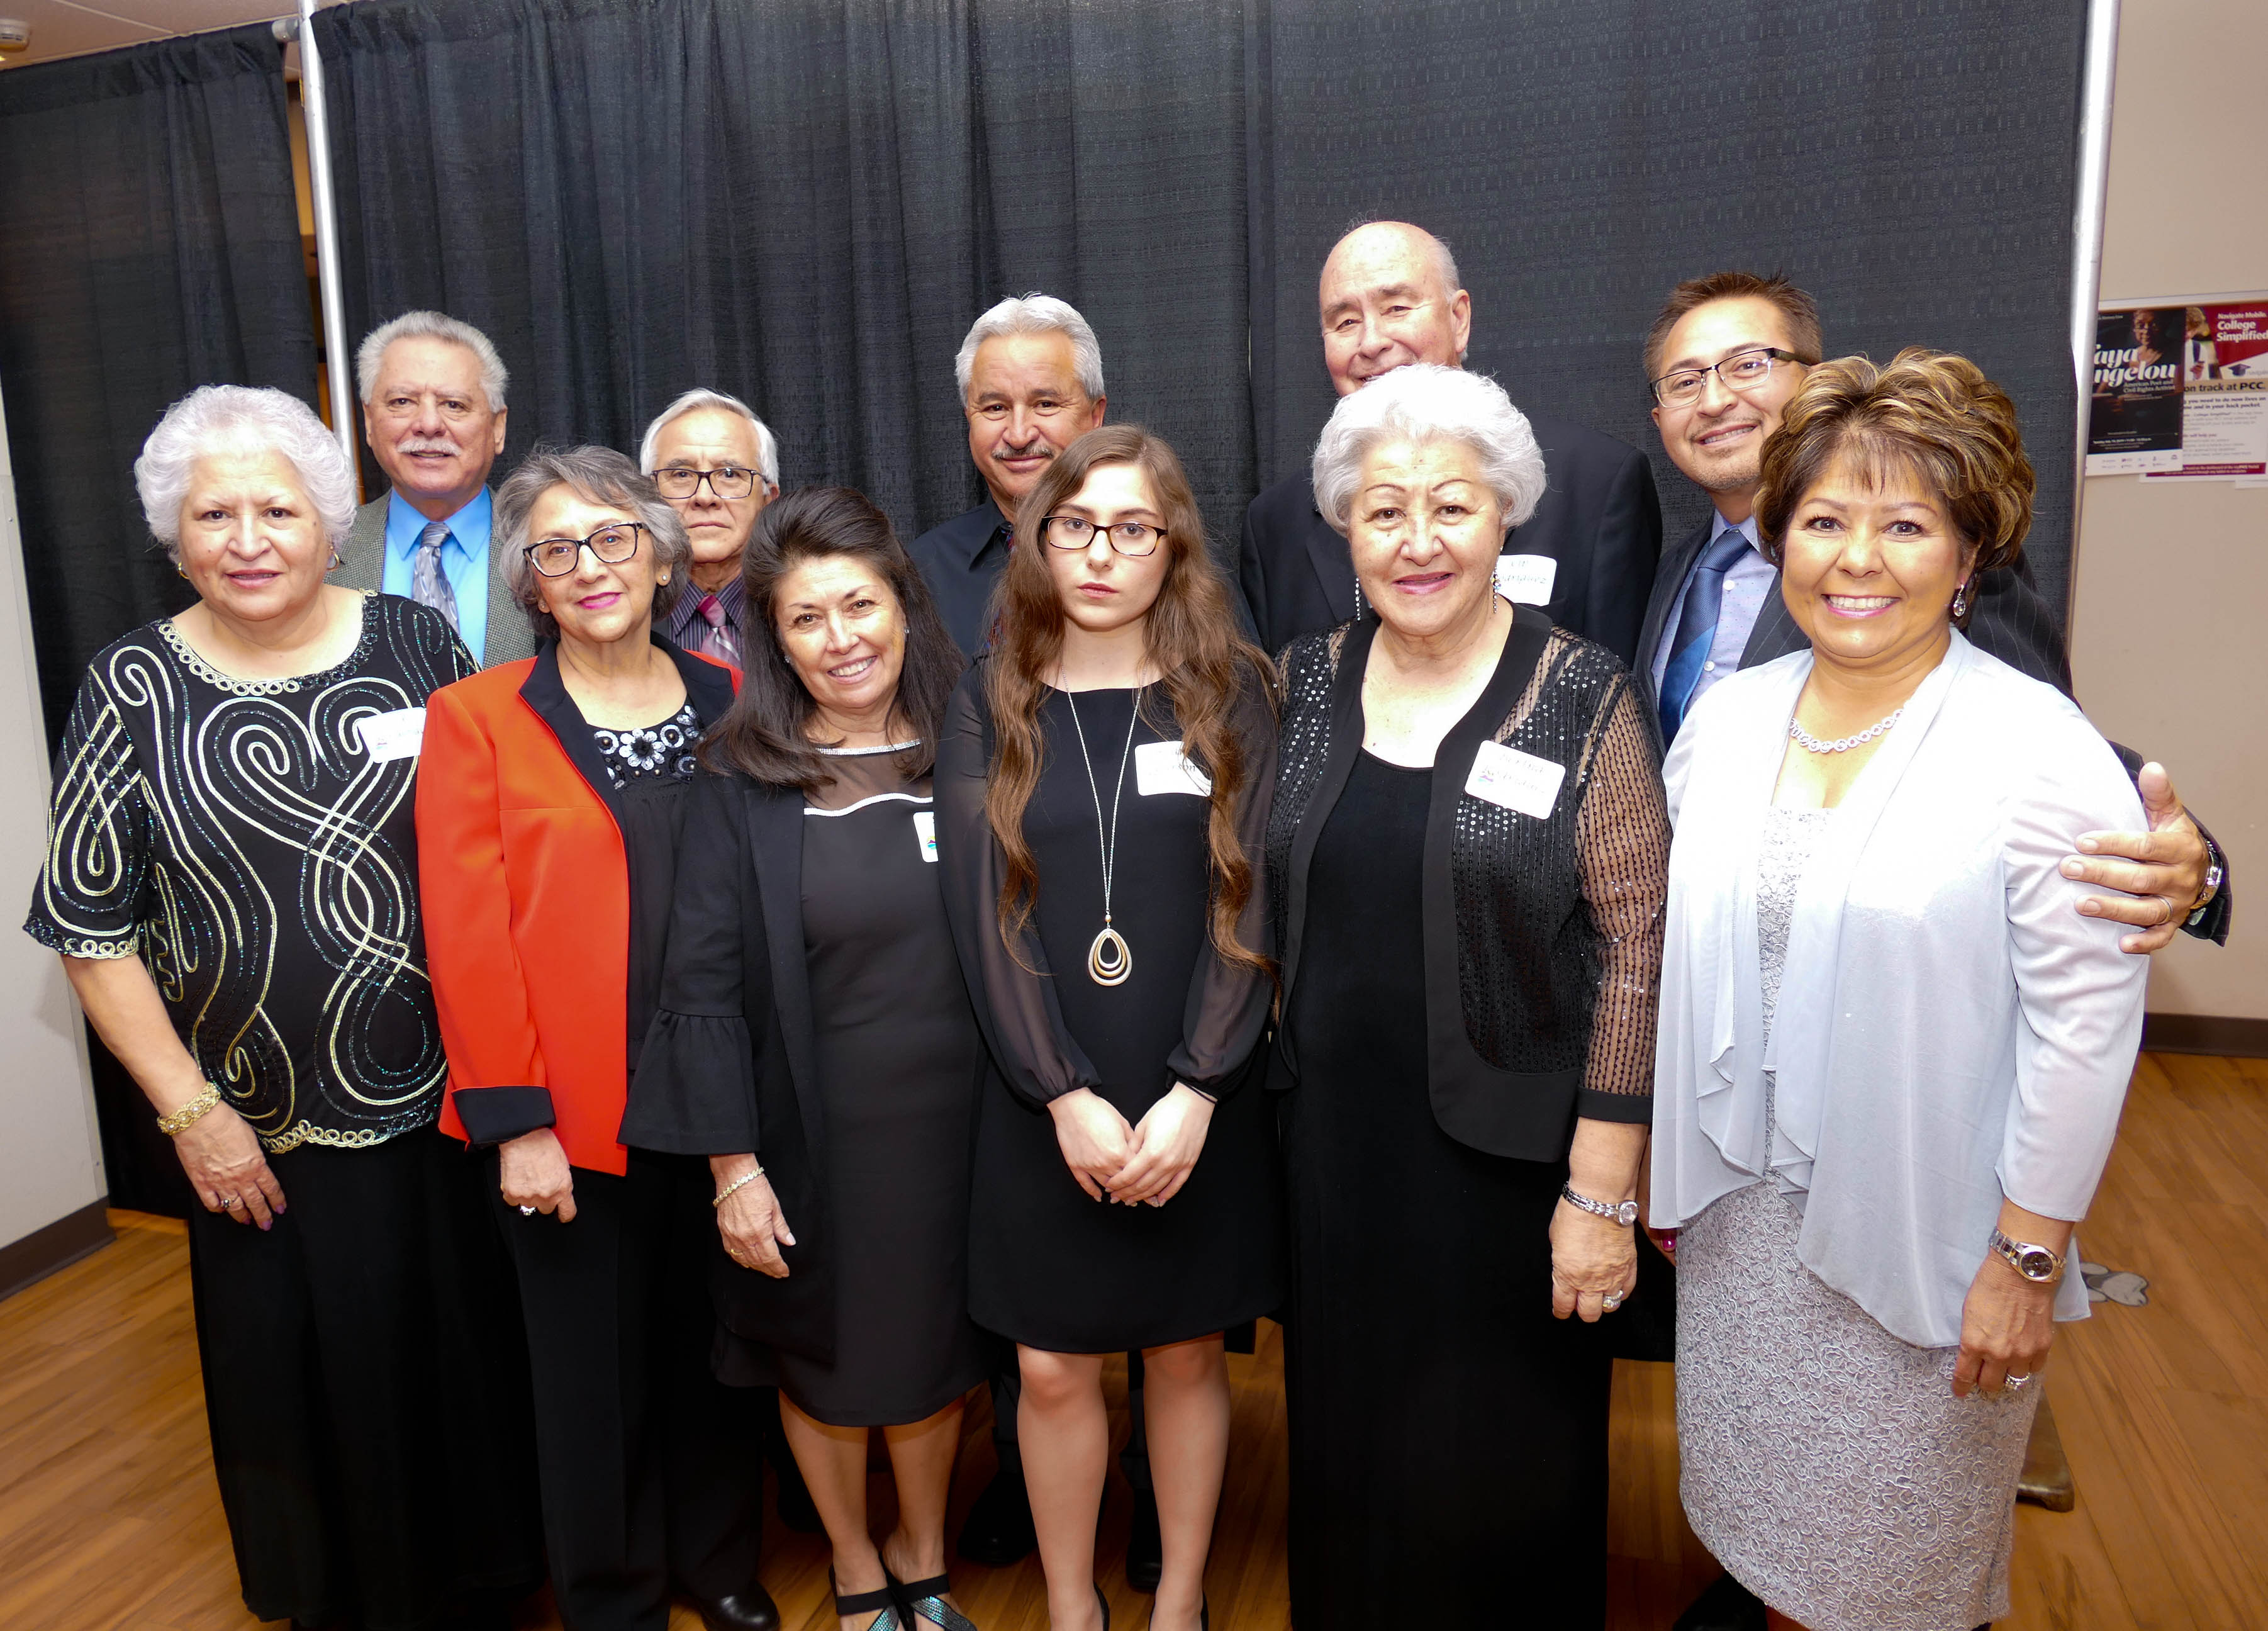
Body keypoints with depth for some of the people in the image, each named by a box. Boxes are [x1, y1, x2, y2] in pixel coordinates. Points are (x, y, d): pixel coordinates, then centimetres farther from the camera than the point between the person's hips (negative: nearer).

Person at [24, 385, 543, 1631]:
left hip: (448, 1103, 1)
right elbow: (88, 926, -2)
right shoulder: (135, 687, -4)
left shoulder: (416, 643, -2)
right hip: (265, 1141, 0)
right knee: (305, 1380, 15)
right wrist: (189, 1112, -6)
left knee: (468, 1356, 13)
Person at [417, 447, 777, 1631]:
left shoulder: (730, 705, 5)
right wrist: (514, 1120, -11)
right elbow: (467, 932, -7)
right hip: (570, 1121, -2)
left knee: (712, 1348, 17)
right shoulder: (475, 717, -3)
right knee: (593, 1369, 12)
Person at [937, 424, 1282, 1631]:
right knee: (1054, 1368, 9)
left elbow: (1248, 904, -5)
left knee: (1186, 1352, 12)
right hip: (1044, 1107, 1)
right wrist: (1067, 1097, -12)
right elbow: (983, 914, -4)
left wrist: (1195, 1093, -14)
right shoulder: (990, 707, 3)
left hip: (1197, 1101, 0)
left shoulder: (1229, 694, 1)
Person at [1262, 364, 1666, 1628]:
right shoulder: (1311, 681, 2)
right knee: (1350, 1449, 19)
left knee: (1505, 1470, 13)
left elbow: (1639, 945, -12)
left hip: (1508, 1152, -3)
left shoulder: (1584, 698, -11)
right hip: (1337, 1144, 4)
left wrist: (1603, 1192, -13)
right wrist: (1279, 1084, 6)